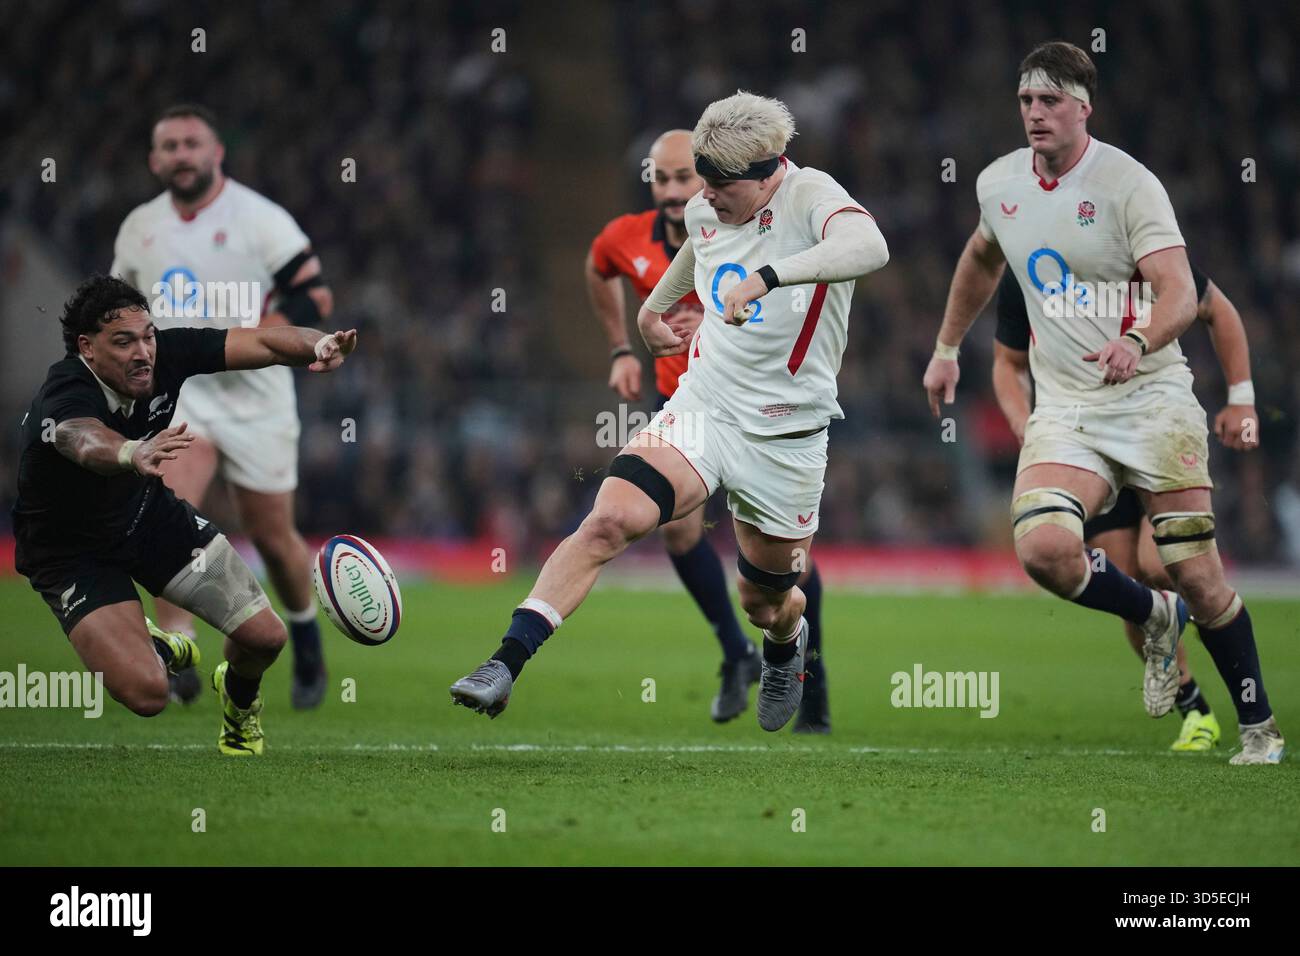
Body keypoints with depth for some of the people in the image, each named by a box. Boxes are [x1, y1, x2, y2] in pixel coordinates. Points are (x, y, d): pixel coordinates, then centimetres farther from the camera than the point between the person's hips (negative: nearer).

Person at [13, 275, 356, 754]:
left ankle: (238, 695, 36)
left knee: (266, 636, -3)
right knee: (146, 694, -21)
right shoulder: (64, 397, -37)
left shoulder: (165, 352, -19)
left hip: (150, 513, 5)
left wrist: (316, 345, -42)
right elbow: (86, 440, -61)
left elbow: (262, 343, -19)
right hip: (74, 550, -5)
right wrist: (132, 453, -84)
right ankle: (157, 650, 19)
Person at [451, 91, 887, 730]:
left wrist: (768, 275, -51)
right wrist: (654, 308, 45)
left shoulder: (809, 195, -16)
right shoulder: (704, 211, 5)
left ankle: (786, 643, 53)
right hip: (699, 409, 3)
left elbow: (869, 249, -40)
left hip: (783, 437, -3)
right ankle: (509, 660, -28)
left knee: (765, 602, 14)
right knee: (610, 520, -24)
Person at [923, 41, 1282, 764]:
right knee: (1043, 547, -22)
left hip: (1152, 397, -4)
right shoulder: (998, 184, 7)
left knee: (1195, 572, -7)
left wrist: (1138, 341, -41)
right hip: (1064, 408, 4)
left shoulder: (1128, 183, -11)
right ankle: (1153, 618, 8)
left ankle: (1260, 728, 13)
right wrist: (947, 348, 31)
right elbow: (981, 262, 30)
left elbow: (1180, 294, -21)